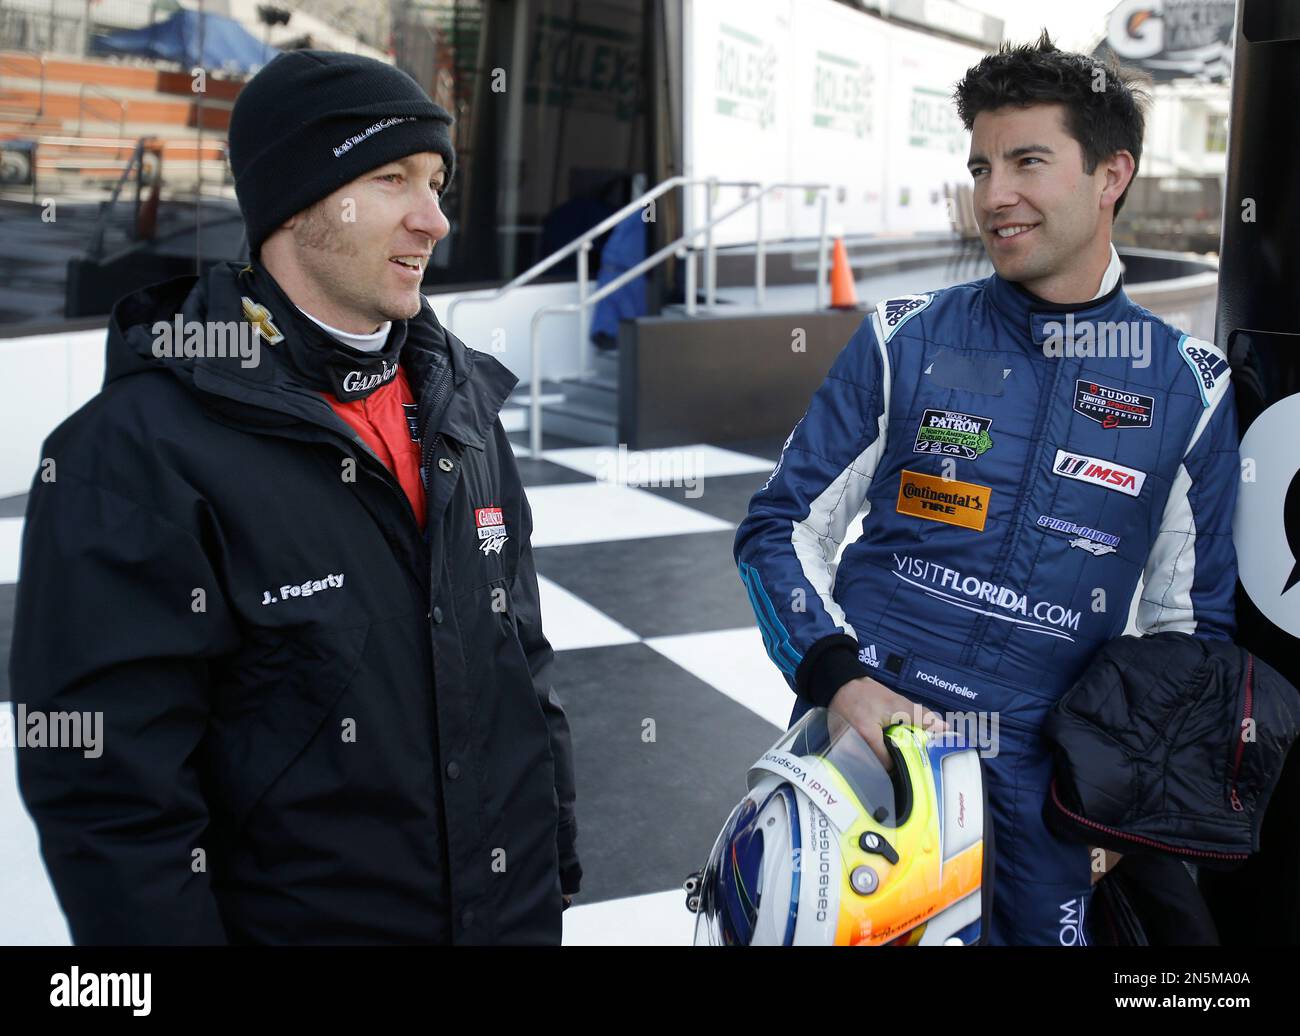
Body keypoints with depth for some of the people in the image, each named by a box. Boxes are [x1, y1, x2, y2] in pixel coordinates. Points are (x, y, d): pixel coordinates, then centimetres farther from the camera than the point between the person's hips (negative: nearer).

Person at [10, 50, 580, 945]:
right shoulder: (139, 449, -18)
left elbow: (524, 661, 9)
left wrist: (560, 871, 10)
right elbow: (114, 797, -18)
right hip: (292, 915, -5)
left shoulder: (460, 403, 2)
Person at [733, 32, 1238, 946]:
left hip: (1034, 782, 1)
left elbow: (1191, 621, 8)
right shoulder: (905, 343, -1)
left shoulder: (1191, 388, 1)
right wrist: (842, 679, -14)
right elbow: (783, 527, 1)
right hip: (862, 735, 0)